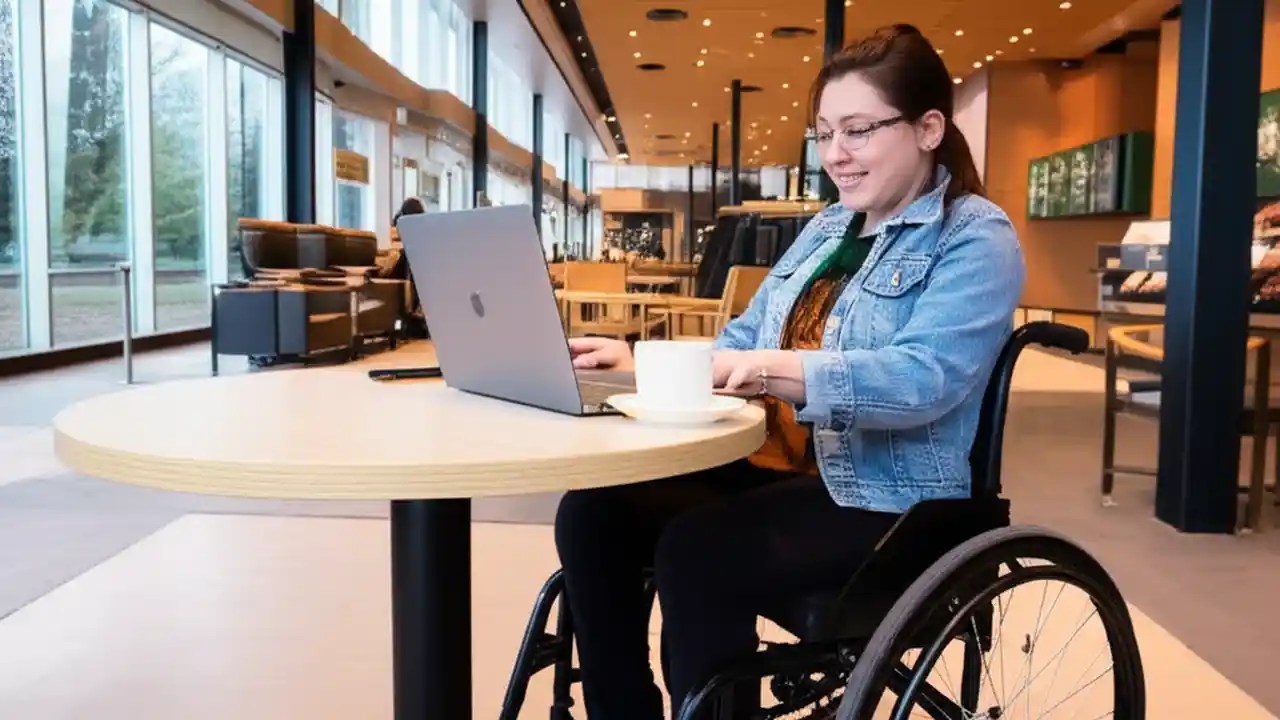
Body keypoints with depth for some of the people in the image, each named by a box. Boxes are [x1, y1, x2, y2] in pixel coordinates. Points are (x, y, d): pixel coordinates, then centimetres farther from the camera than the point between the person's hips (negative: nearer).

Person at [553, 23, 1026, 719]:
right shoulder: (827, 227, 17)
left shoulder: (976, 237, -6)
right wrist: (641, 361, -2)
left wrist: (774, 371, -37)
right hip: (771, 466, 8)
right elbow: (743, 342, 16)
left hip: (883, 501, -7)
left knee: (695, 551, -32)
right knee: (593, 512, -13)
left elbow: (923, 380, -23)